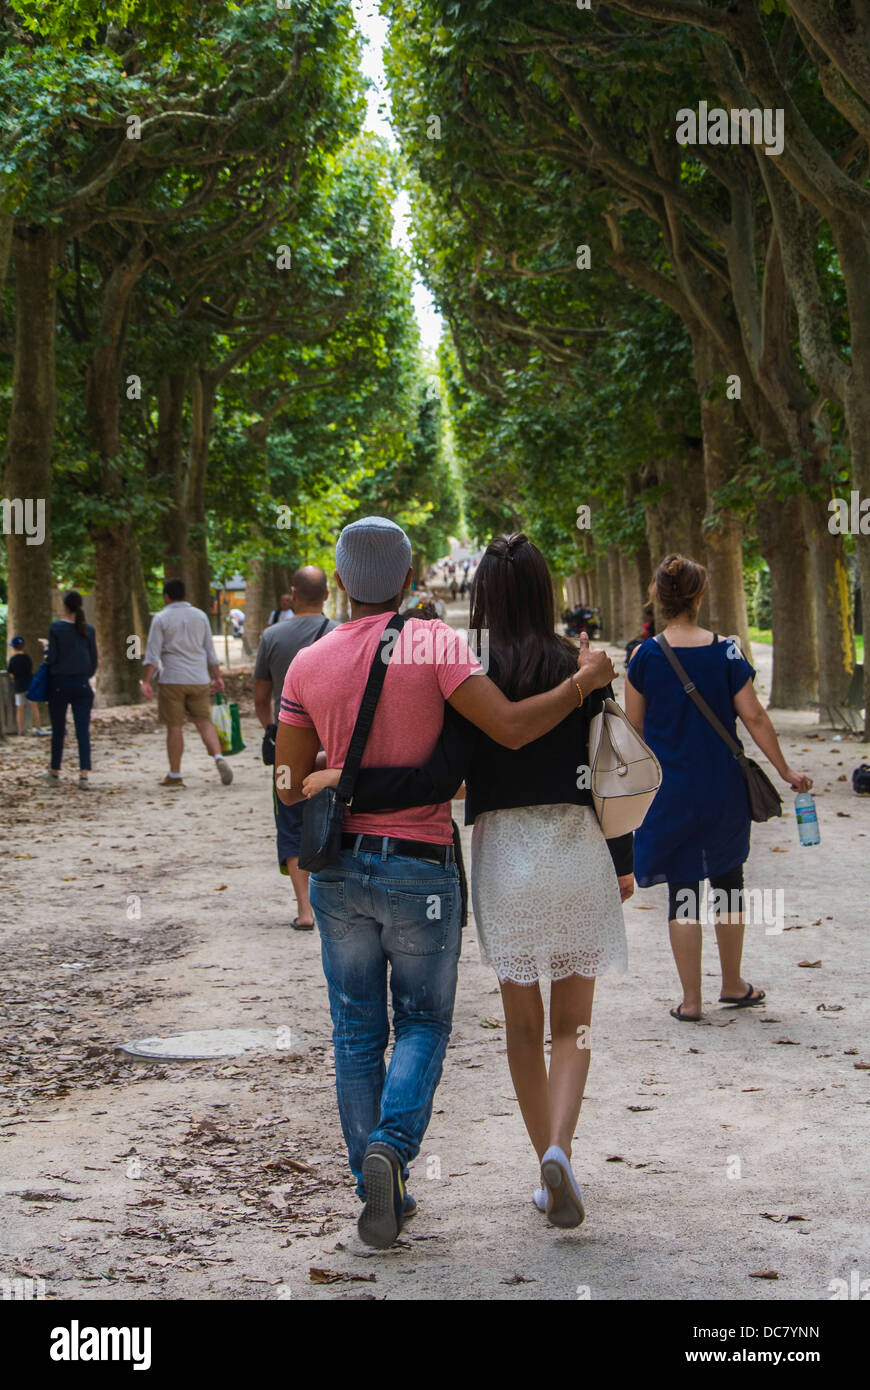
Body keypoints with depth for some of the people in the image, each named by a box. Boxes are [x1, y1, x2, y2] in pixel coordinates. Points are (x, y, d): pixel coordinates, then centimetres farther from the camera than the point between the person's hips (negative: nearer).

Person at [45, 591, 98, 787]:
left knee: (58, 731, 12)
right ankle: (84, 774, -12)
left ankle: (55, 772, 22)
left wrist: (46, 649, 11)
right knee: (83, 730, -1)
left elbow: (52, 658, -10)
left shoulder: (56, 628, -9)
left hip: (60, 684, -2)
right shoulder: (88, 630, 1)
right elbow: (94, 660, 7)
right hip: (82, 684, 2)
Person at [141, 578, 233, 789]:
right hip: (199, 679, 3)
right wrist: (217, 677, 20)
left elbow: (152, 654, -9)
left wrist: (146, 681, -9)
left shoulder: (161, 619, -3)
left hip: (172, 680, -3)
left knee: (175, 727, 1)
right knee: (204, 722, 8)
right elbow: (210, 651, 14)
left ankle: (175, 776, 6)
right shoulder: (200, 616, 10)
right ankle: (219, 757, -16)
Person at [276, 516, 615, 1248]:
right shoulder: (432, 641, -10)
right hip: (420, 868, -3)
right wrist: (585, 679, -6)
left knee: (357, 1034, 12)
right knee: (422, 1025, 11)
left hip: (341, 865, 3)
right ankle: (390, 1148, -15)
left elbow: (291, 786, 2)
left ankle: (382, 1198, 13)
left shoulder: (307, 665, 1)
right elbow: (510, 727, -19)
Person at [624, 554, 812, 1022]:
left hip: (669, 791, -1)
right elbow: (754, 717, -6)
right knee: (728, 884, 17)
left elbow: (634, 728, 0)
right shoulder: (725, 651, -6)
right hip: (723, 790, 1)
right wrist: (786, 771, 3)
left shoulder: (645, 657, -7)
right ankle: (733, 984, 28)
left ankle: (691, 1000, 7)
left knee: (682, 894, 5)